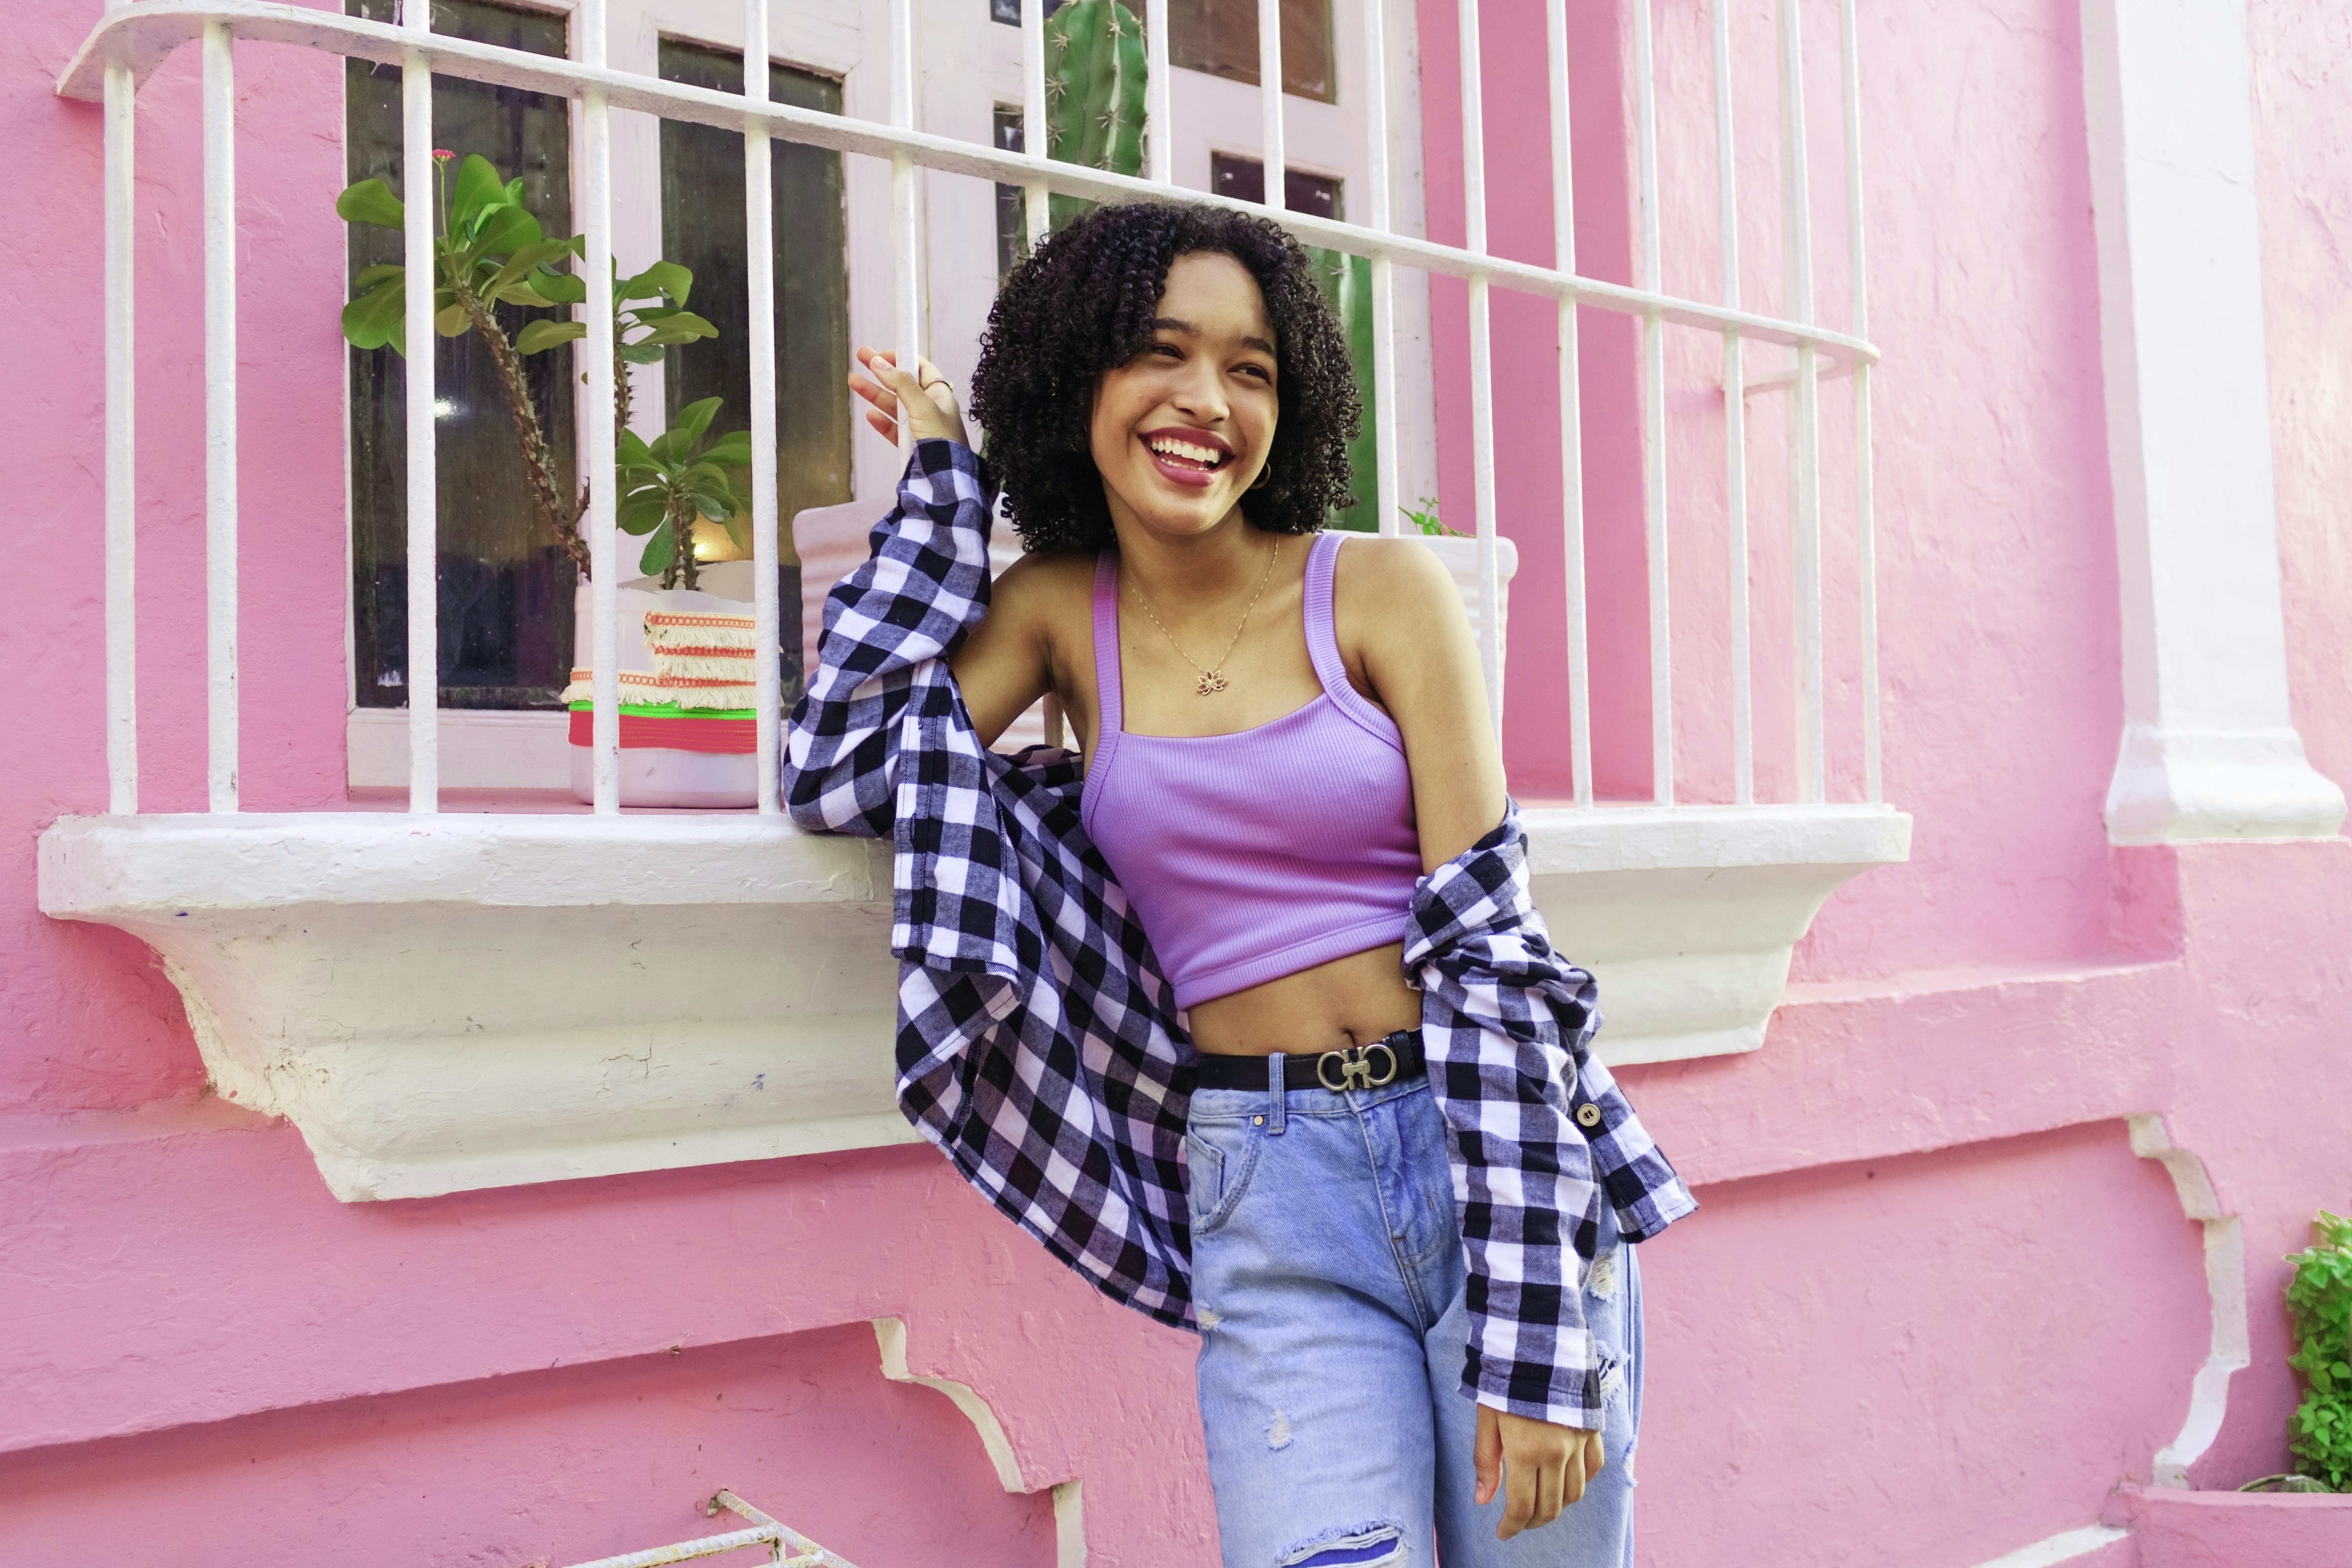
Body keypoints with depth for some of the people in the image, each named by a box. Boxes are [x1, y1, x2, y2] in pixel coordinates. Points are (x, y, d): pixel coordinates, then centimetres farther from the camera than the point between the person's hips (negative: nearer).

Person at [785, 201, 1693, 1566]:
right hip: (1270, 1197, 1)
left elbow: (1486, 934, -8)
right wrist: (941, 479, 3)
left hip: (1491, 1154, -1)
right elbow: (839, 778, -5)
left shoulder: (1383, 589, -3)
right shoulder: (1057, 609, 6)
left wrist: (1533, 1339, -14)